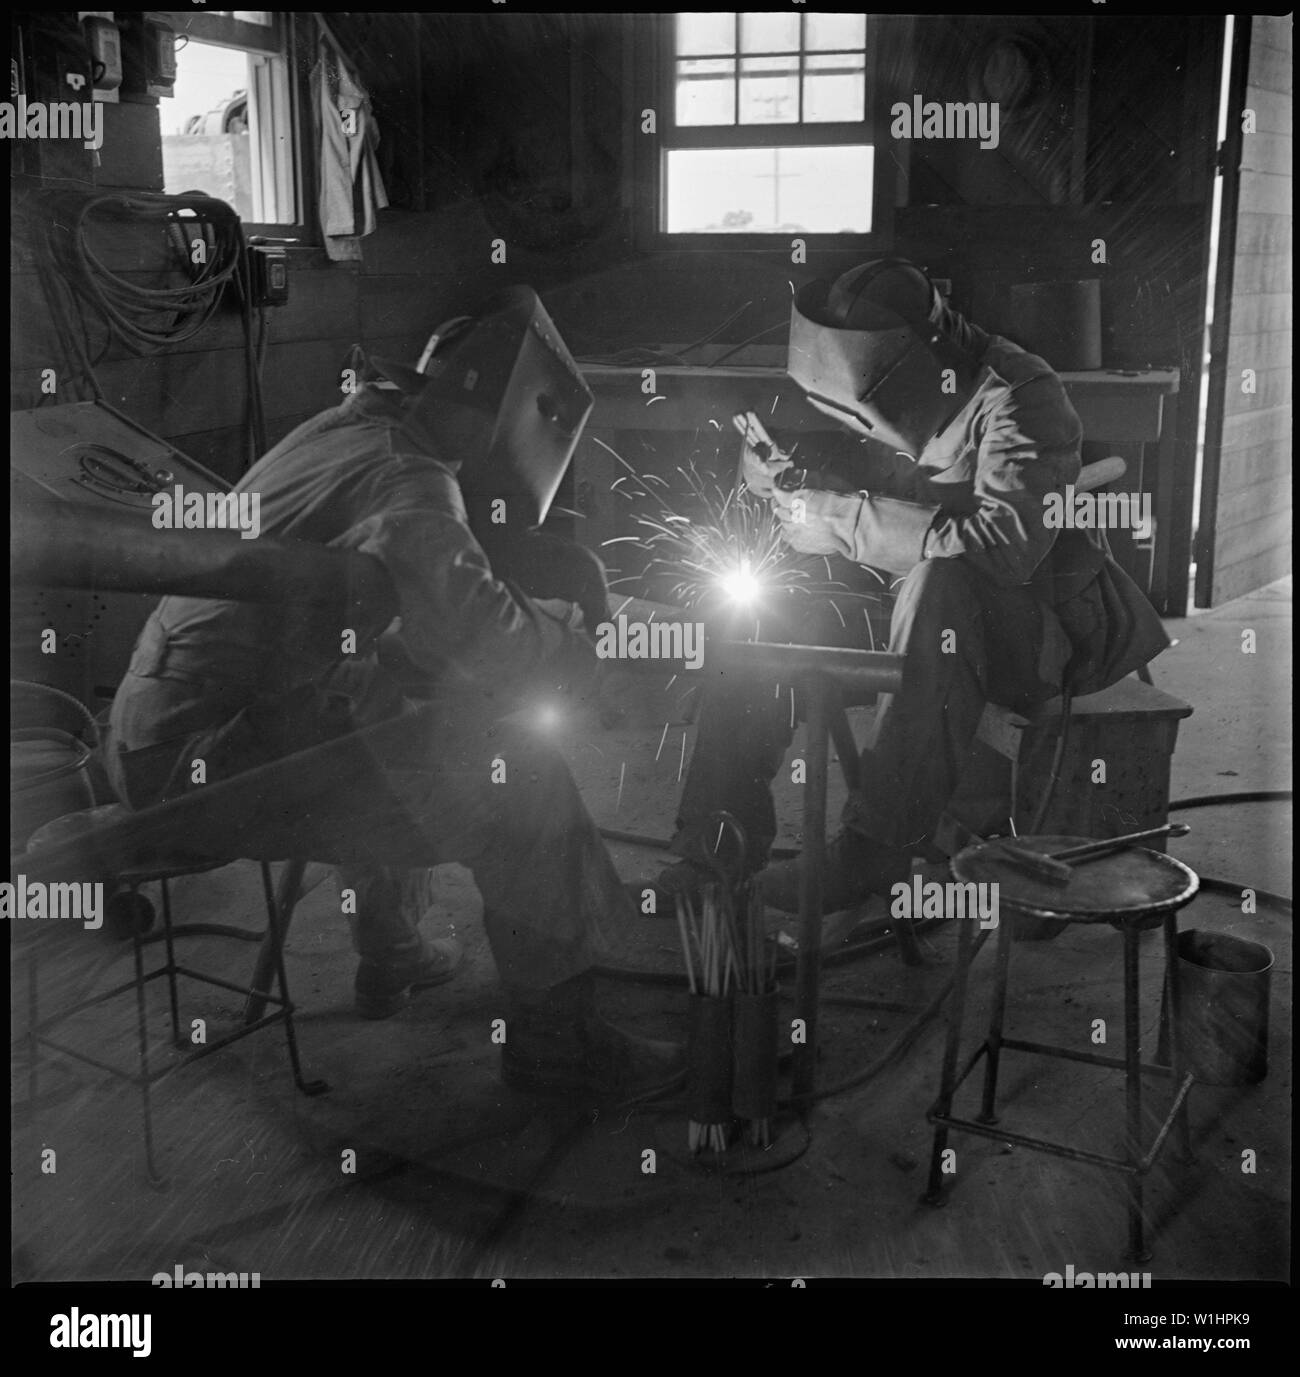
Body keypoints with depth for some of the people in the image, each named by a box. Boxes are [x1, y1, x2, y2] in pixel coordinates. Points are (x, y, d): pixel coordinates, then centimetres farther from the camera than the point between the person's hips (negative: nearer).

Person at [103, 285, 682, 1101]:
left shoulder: (346, 432, 13)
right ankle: (555, 1035, -3)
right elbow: (480, 638, -29)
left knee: (413, 725, 29)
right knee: (516, 782, -14)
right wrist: (577, 635, -7)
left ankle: (391, 955, 35)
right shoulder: (406, 479, -17)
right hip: (209, 763, -10)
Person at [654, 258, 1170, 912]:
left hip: (1028, 624, -6)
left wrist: (845, 522, -33)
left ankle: (877, 848, -35)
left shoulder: (1019, 398, -22)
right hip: (910, 604, 7)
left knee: (941, 579, -39)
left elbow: (1008, 542, -38)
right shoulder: (890, 396, -2)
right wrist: (777, 478, -14)